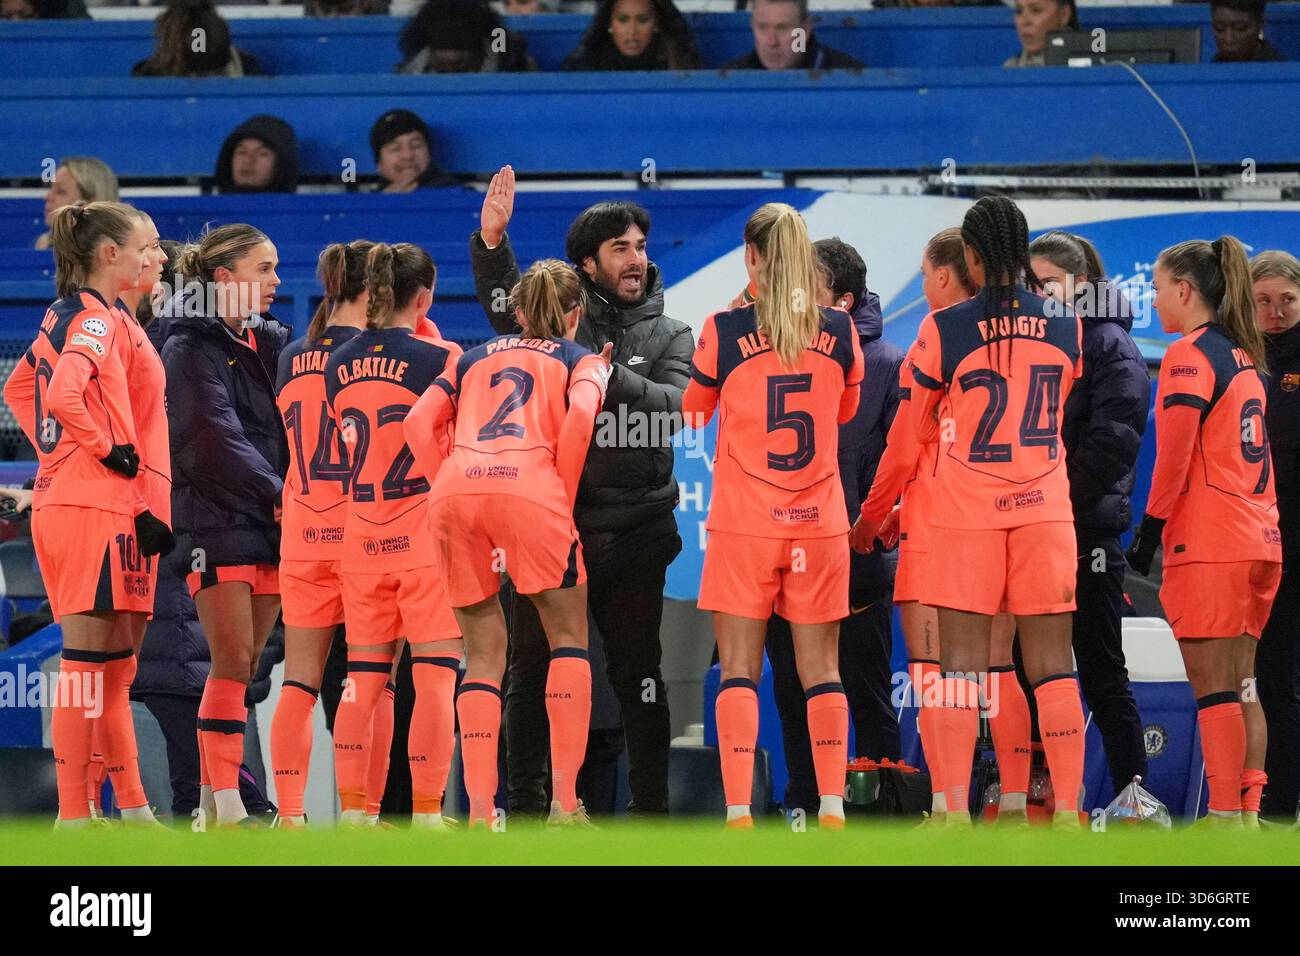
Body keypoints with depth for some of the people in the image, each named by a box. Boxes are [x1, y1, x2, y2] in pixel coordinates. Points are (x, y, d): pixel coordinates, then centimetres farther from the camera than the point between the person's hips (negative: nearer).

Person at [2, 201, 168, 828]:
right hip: (94, 502, -10)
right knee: (87, 659, -8)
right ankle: (73, 817, -8)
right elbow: (64, 394, -28)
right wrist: (107, 448, -15)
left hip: (60, 495, 10)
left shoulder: (60, 317, 15)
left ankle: (131, 806, 17)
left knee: (112, 662, 13)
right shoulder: (97, 319, -12)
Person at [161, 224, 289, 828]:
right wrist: (279, 494, -16)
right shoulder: (190, 350, -4)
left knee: (245, 666, 4)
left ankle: (214, 801, 7)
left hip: (272, 522, 6)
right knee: (234, 661, -12)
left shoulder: (272, 342, 16)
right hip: (217, 519, -6)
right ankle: (226, 806, -12)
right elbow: (220, 439, -13)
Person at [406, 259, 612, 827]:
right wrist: (565, 494, 7)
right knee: (569, 636, 11)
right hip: (528, 486, -3)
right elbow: (580, 416, -1)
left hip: (455, 492, 3)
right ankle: (564, 800, 1)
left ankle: (479, 812, 2)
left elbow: (419, 424, 16)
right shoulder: (579, 359, 21)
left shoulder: (474, 358, 30)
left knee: (483, 651, 11)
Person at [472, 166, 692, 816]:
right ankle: (525, 805, 9)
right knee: (532, 672, 2)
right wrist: (491, 242, -24)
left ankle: (651, 806, 12)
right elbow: (504, 307, -8)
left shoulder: (669, 335, 8)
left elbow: (673, 408, -7)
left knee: (637, 674, 6)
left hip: (634, 530, 0)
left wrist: (611, 377, -21)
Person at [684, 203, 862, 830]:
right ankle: (832, 808, 0)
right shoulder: (839, 332, 0)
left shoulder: (724, 331, -7)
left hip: (742, 524, -2)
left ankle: (739, 812, -8)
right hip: (819, 521, 2)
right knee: (821, 669, 6)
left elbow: (693, 412, 10)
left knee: (739, 668, 0)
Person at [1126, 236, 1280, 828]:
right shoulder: (1246, 356, 17)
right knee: (1239, 685, 10)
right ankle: (1247, 811, 8)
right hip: (1260, 537, 9)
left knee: (1213, 686, -8)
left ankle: (1226, 821, -10)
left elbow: (1174, 456, -13)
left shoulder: (1190, 355, -9)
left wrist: (1150, 529, -7)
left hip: (1207, 541, -9)